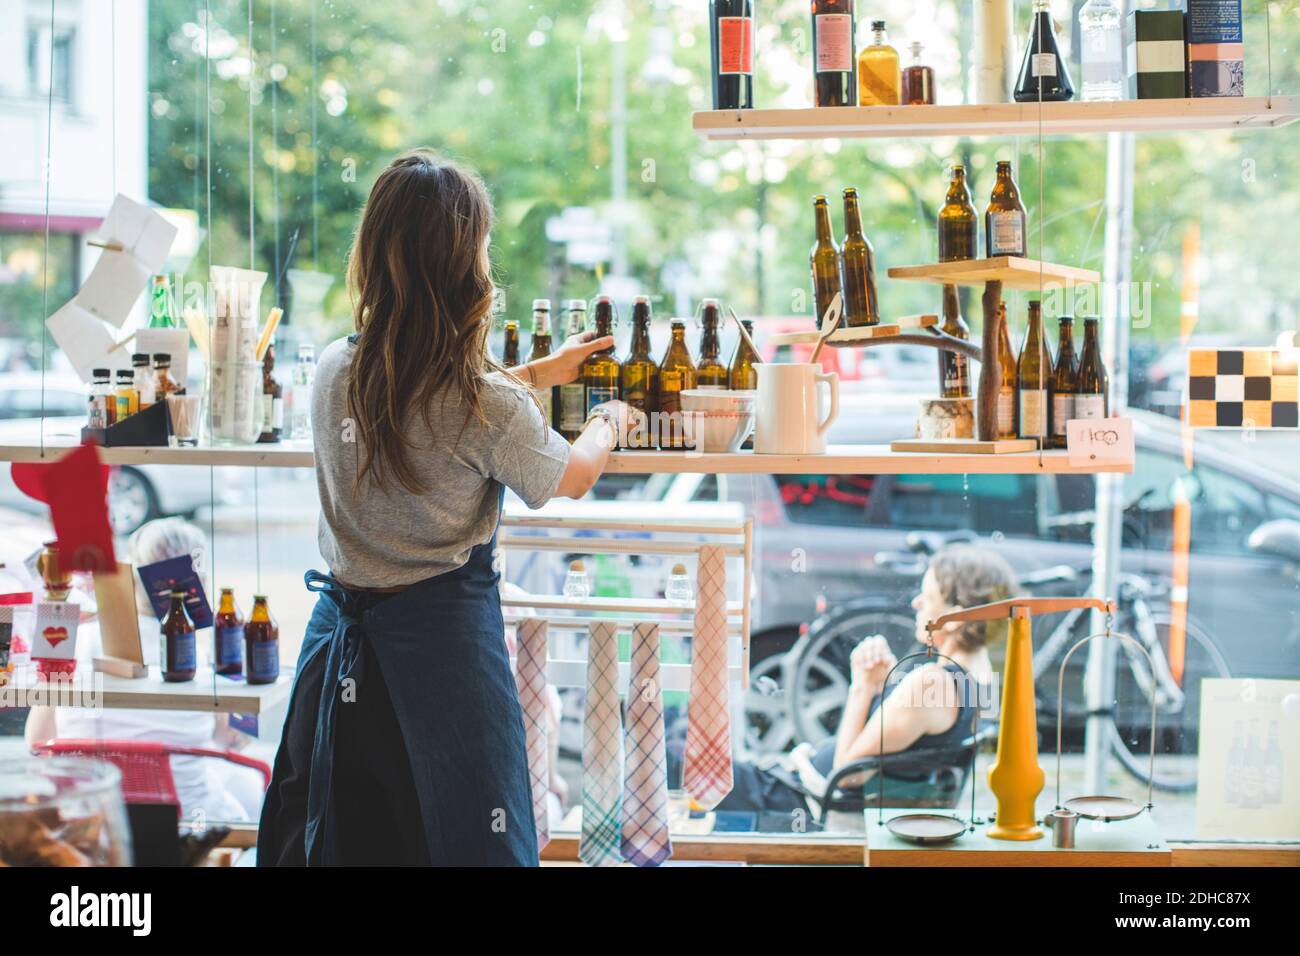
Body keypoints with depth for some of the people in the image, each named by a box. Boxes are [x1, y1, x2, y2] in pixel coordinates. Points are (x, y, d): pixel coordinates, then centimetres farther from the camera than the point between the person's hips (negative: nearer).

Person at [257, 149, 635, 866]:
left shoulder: (334, 370, -4)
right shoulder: (490, 407, -20)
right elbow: (573, 477, 0)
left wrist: (538, 373, 29)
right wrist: (609, 422, 22)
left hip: (342, 624, 6)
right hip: (441, 631, -5)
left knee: (328, 836, 16)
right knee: (470, 835, 8)